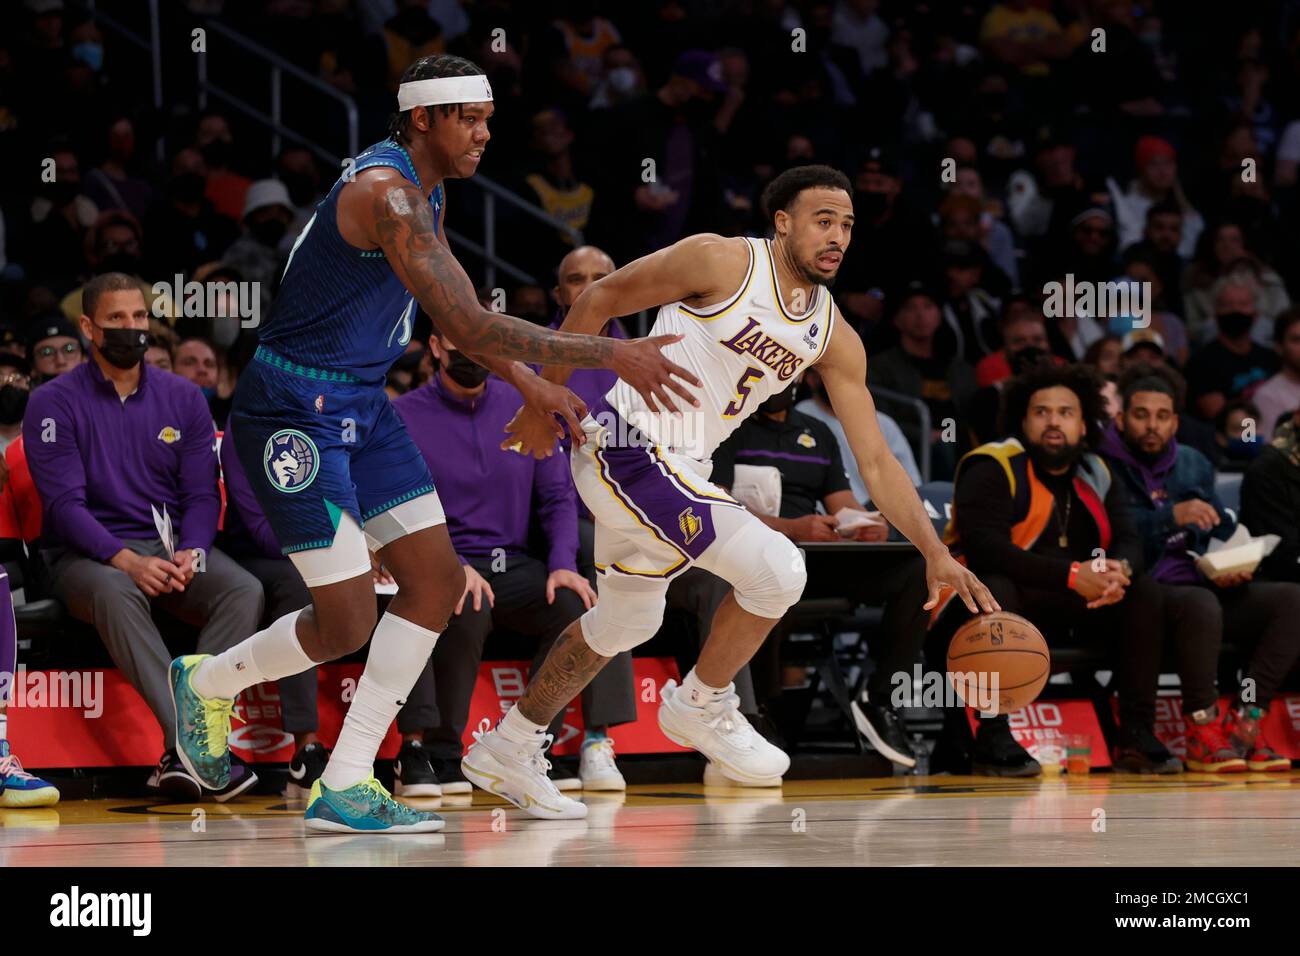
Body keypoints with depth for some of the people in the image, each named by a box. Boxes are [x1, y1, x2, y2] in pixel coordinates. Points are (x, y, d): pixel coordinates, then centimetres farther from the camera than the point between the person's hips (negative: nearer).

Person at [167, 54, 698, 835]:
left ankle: (344, 785, 7)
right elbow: (469, 326, -32)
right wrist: (610, 355, -32)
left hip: (362, 405, 10)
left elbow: (458, 314, 20)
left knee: (438, 582, 3)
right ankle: (207, 681, 19)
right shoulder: (386, 192, -24)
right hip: (294, 409, -10)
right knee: (347, 621, -10)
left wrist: (528, 381, 5)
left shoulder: (427, 192, 8)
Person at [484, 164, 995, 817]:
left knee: (625, 623, 23)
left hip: (680, 469, 9)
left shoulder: (835, 339, 5)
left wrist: (936, 554, -5)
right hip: (625, 449, -9)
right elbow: (599, 298, -6)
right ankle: (700, 705, 4)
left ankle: (507, 750, 37)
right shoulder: (723, 262, -14)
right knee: (776, 567, -18)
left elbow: (875, 461, 4)